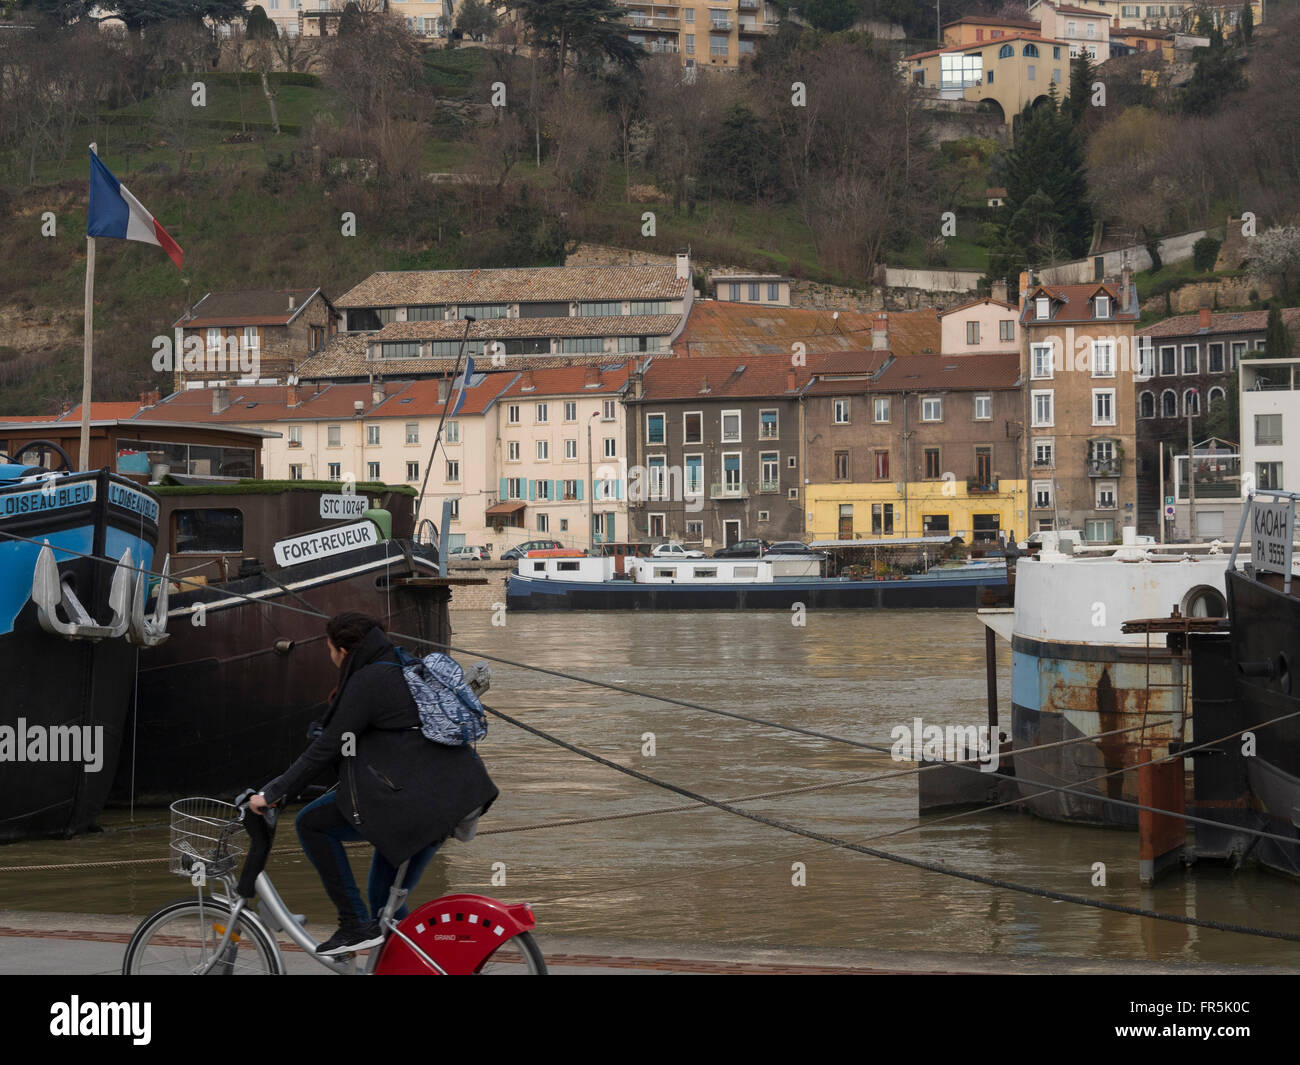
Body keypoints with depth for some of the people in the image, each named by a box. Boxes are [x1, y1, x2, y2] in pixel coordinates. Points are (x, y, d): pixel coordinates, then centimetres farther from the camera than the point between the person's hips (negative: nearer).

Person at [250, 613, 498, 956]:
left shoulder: (367, 681, -7)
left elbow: (326, 748, -8)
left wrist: (272, 793, -2)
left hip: (412, 798, -9)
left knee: (311, 823, 2)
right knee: (385, 902, 17)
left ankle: (356, 926, -1)